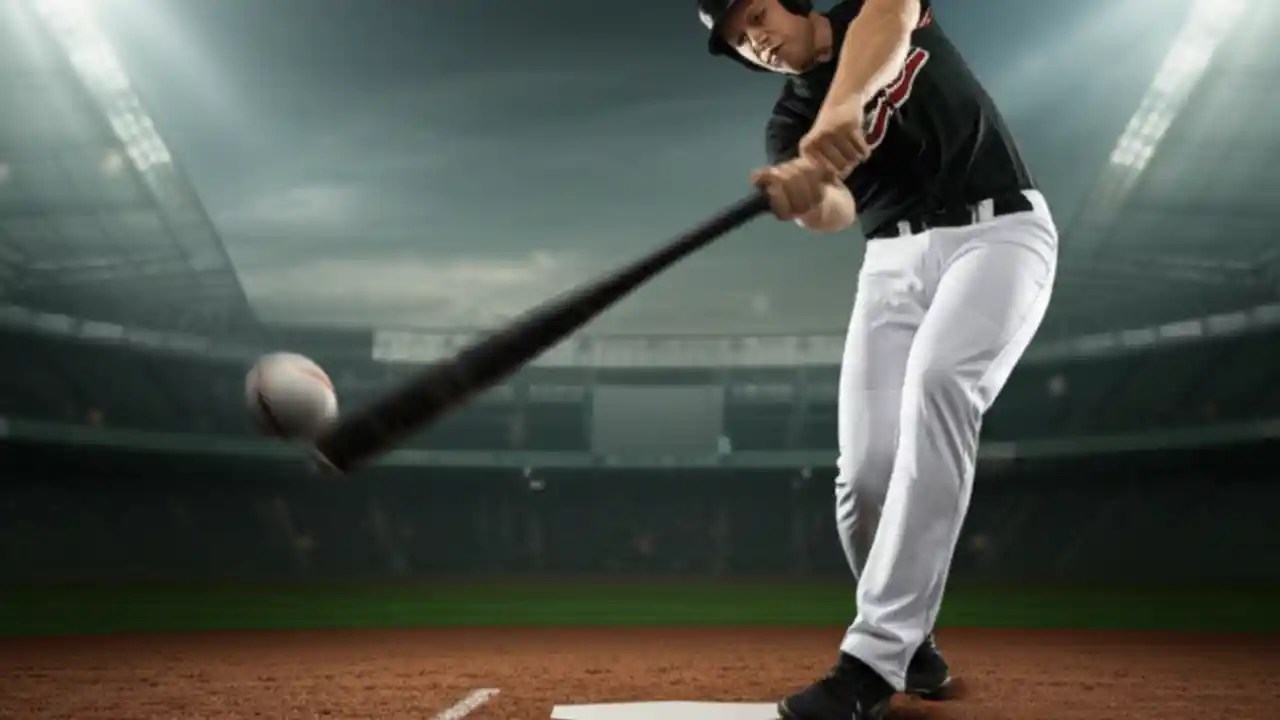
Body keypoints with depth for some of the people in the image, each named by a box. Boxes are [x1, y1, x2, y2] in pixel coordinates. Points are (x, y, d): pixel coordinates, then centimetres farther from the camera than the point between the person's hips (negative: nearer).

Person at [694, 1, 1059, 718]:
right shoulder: (792, 122, 4)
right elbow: (836, 209, -18)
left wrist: (843, 104, -46)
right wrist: (800, 193, -44)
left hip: (999, 231, -4)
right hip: (897, 257, 4)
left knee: (938, 377, -31)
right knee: (865, 475, -10)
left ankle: (875, 661, -32)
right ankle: (910, 644, 16)